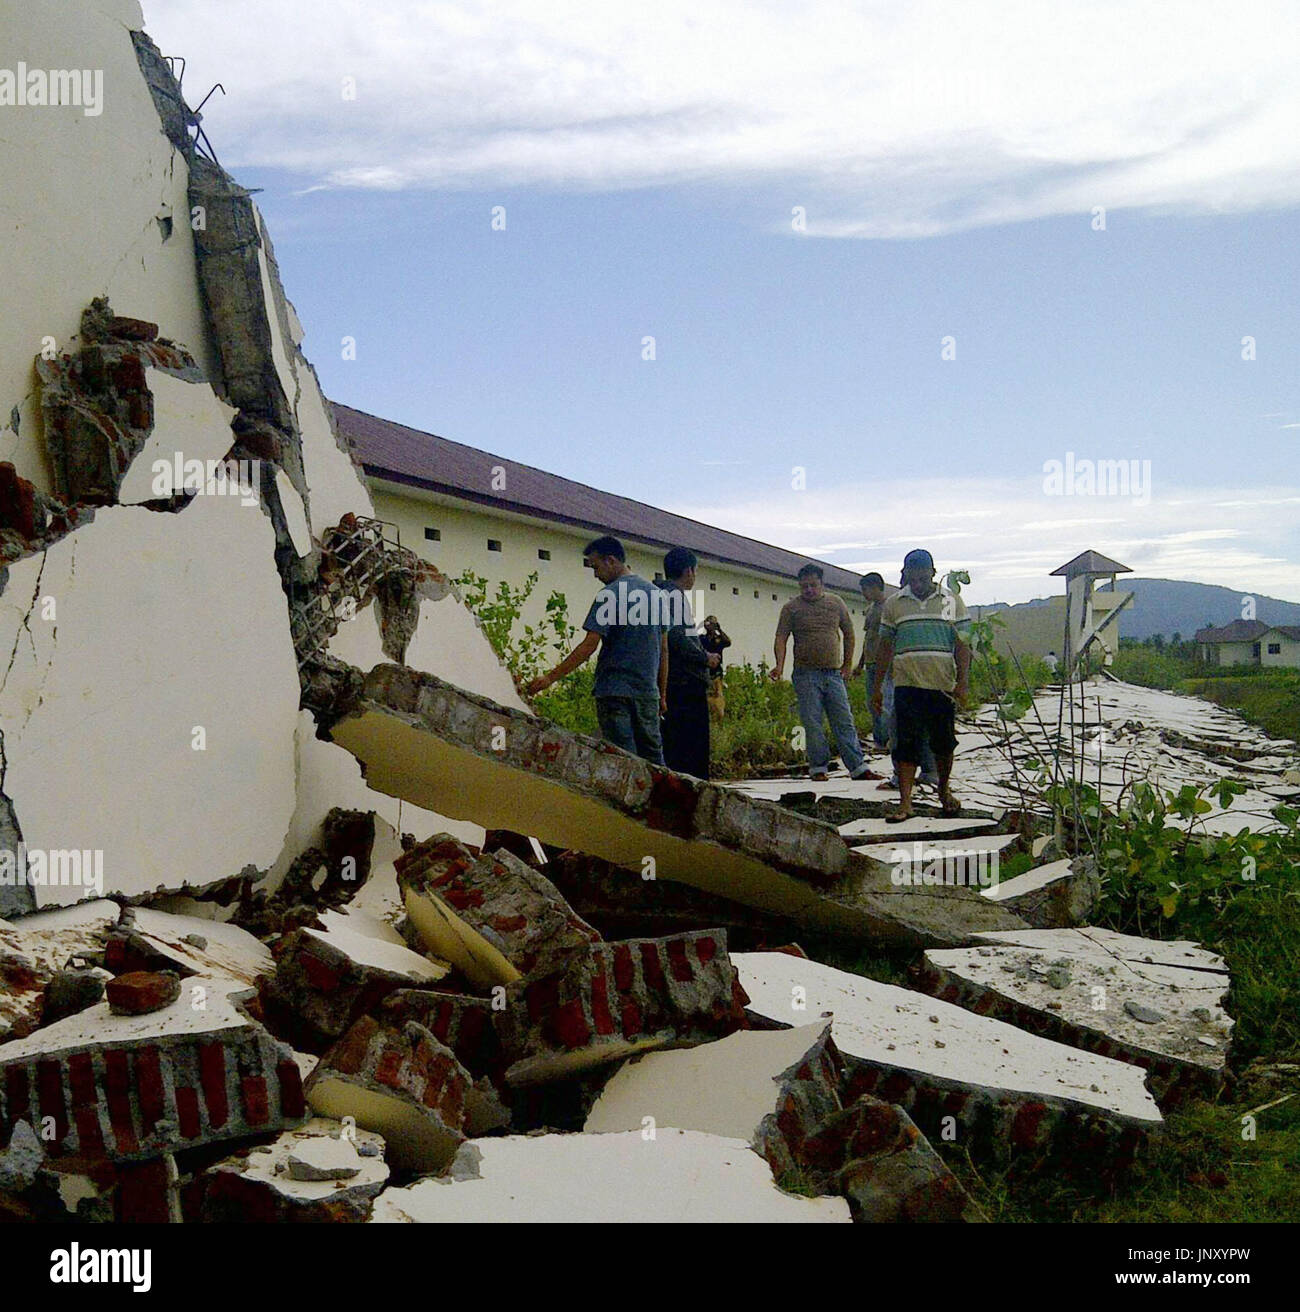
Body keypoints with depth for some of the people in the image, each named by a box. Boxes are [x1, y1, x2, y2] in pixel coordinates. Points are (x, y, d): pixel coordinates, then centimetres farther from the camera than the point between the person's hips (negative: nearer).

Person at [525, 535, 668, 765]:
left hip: (616, 692, -6)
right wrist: (662, 695, 20)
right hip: (649, 692, 6)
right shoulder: (655, 593, 12)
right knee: (653, 756, 9)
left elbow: (589, 646, -14)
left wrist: (551, 677, -12)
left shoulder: (610, 594, -9)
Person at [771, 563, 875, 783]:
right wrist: (780, 665, -18)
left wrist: (848, 664, 15)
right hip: (806, 674, -2)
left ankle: (857, 767, 2)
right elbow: (781, 638, -4)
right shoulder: (791, 608, 3)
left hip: (834, 673, 2)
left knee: (844, 721, 1)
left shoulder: (836, 603, 10)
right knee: (812, 723, -2)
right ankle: (818, 767, 7)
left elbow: (848, 634, 19)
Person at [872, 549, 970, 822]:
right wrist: (877, 687, 8)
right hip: (907, 685, 0)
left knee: (944, 743, 10)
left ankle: (944, 789, 32)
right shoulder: (894, 605, 8)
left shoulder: (952, 601, 7)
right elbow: (885, 648, 11)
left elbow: (961, 645, 5)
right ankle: (905, 802, -3)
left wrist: (963, 681, -6)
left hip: (943, 684, 0)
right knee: (906, 745, -5)